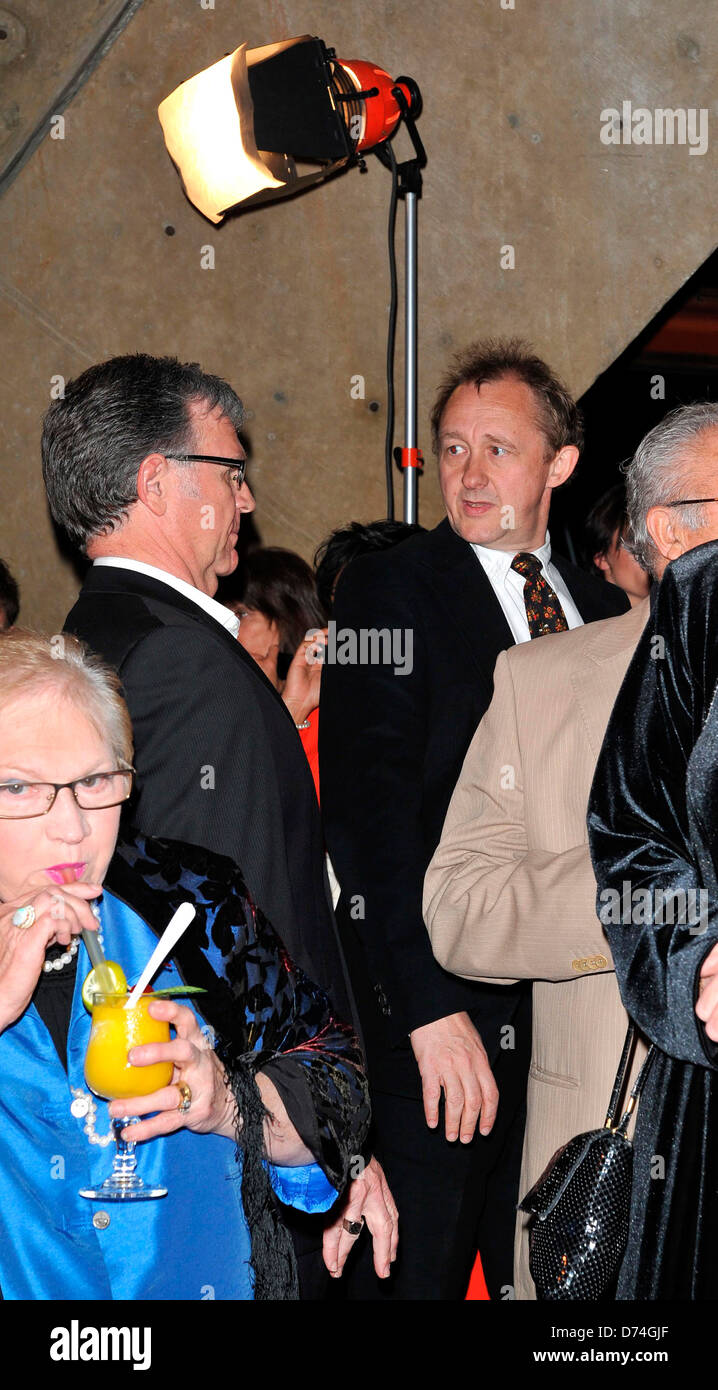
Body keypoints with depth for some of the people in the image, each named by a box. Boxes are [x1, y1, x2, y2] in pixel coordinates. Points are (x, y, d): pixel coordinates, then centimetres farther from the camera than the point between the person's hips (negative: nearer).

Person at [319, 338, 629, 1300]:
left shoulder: (606, 611, 13)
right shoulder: (390, 590, -4)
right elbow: (367, 808, -12)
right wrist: (430, 1005, -21)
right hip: (440, 1006, -5)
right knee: (415, 1272, 0)